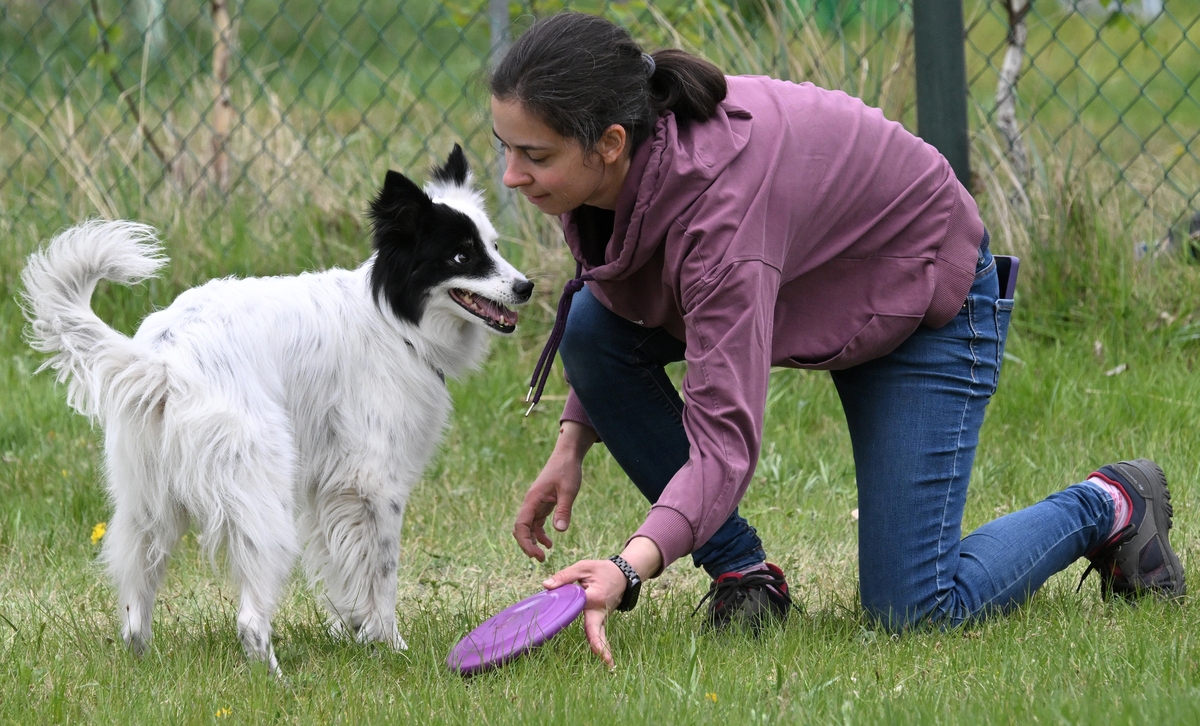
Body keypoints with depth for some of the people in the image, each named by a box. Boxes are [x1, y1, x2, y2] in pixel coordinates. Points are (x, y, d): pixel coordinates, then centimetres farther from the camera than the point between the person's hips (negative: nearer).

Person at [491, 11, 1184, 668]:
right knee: (591, 325, -15)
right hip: (817, 284, 8)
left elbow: (725, 436, -45)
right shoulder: (616, 164, -18)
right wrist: (573, 444, -7)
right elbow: (616, 295, 6)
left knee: (909, 610, -11)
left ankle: (1110, 506, 15)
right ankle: (741, 574, -2)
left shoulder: (718, 199, -42)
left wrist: (631, 566, -59)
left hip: (927, 299, -8)